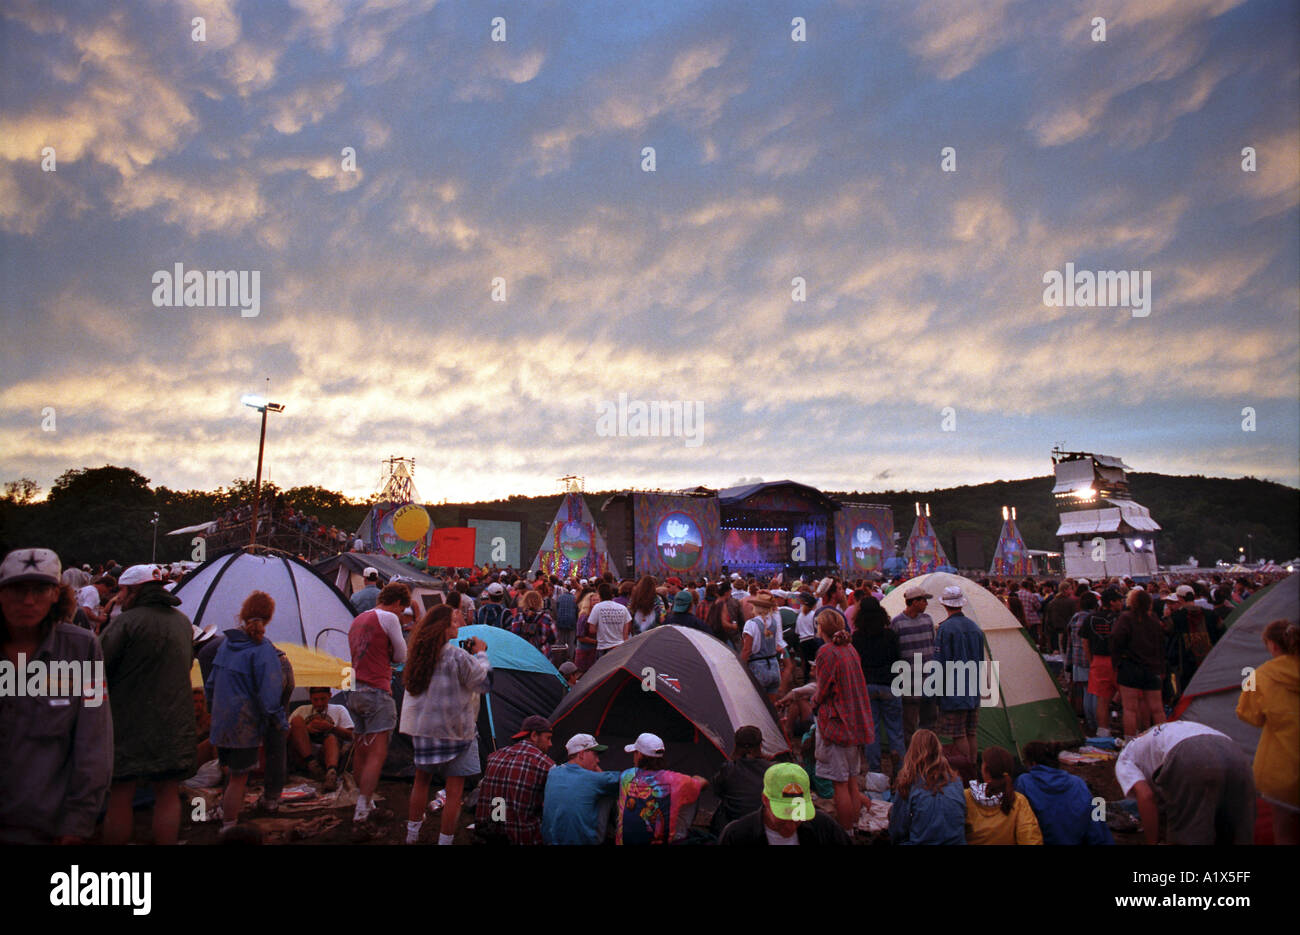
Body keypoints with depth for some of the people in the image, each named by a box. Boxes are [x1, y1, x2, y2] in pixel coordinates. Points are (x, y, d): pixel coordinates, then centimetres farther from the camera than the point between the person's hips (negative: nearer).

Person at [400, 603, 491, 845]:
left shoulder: (419, 651, 1)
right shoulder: (457, 657, -19)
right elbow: (483, 682, -10)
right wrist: (480, 654, 2)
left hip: (421, 725, 7)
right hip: (453, 729, -7)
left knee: (422, 778, 21)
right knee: (455, 788, 3)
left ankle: (412, 835, 31)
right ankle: (445, 840, 5)